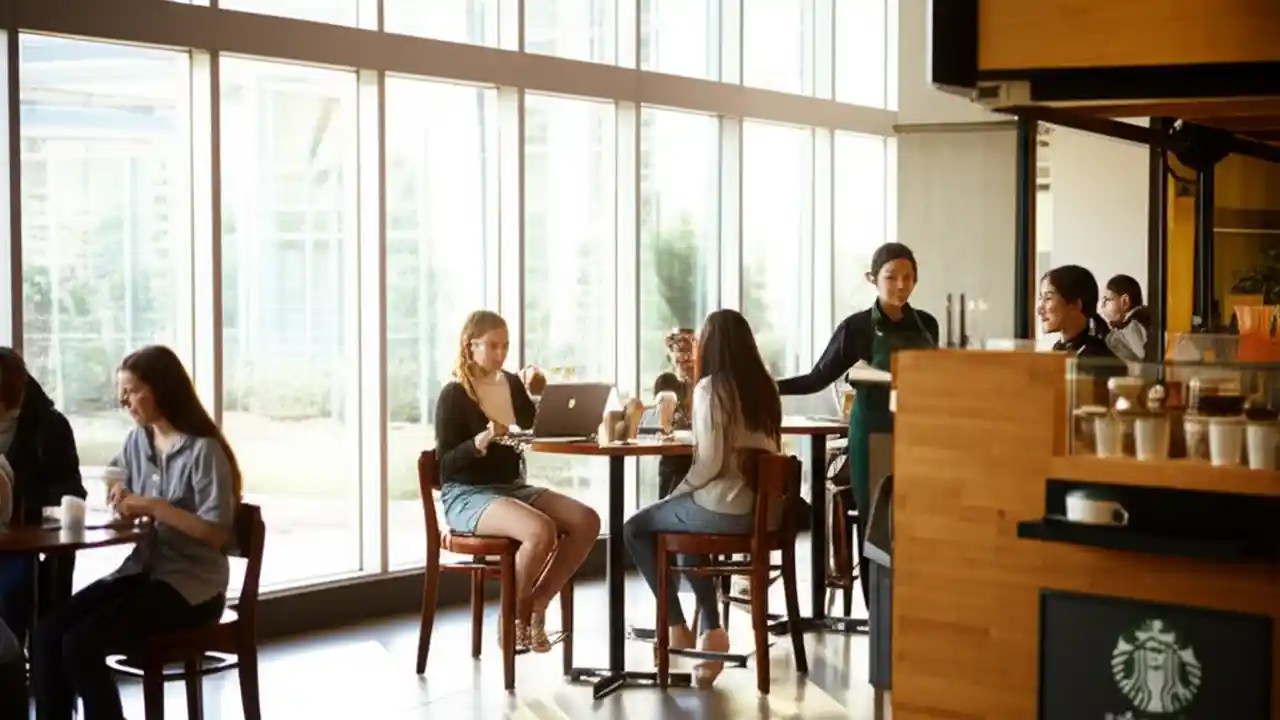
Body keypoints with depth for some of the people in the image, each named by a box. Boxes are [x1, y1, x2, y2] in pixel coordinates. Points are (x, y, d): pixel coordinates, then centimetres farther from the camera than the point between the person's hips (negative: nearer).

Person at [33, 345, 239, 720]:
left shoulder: (204, 450, -13)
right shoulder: (136, 441, 10)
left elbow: (218, 533, -17)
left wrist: (155, 507, -20)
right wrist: (121, 498, 2)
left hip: (190, 585, -7)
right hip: (141, 571, 7)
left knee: (80, 644, -25)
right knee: (47, 631, -16)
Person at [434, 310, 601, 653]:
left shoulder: (512, 385, 11)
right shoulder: (453, 396, -7)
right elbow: (445, 465, -12)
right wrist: (481, 441, -29)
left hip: (514, 488, 7)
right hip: (467, 495, -7)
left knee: (586, 521, -17)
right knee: (541, 531, -34)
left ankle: (536, 607, -8)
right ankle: (515, 617, -9)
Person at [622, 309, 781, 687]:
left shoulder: (710, 388, -12)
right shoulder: (764, 385, 9)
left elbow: (710, 463, -19)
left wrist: (674, 494, -1)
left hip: (725, 508, -7)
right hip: (761, 504, 7)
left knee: (635, 529, 14)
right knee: (684, 530, 31)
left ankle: (677, 628, 14)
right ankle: (711, 631, 22)